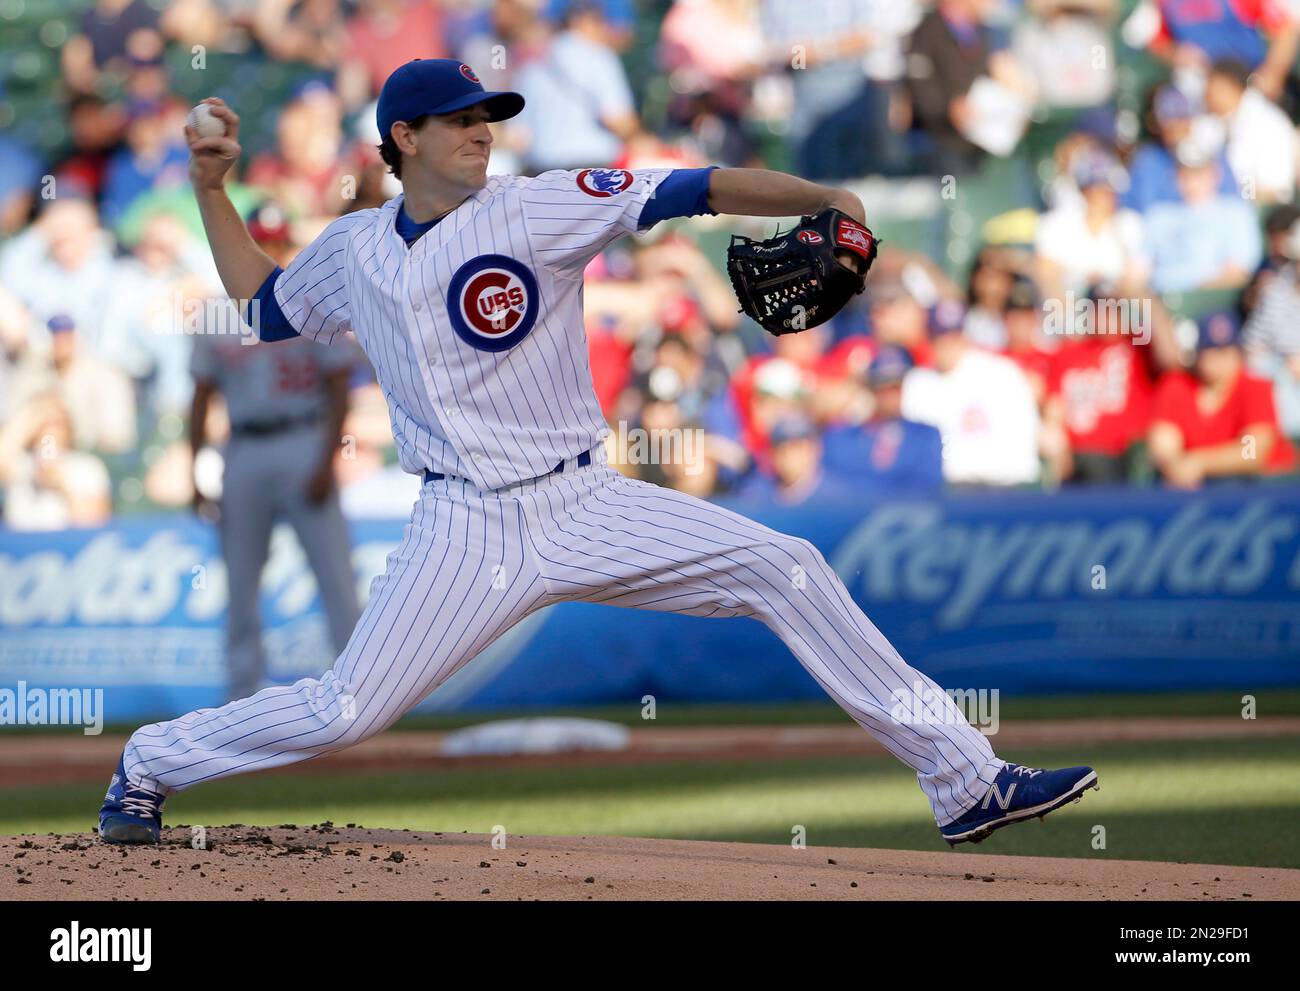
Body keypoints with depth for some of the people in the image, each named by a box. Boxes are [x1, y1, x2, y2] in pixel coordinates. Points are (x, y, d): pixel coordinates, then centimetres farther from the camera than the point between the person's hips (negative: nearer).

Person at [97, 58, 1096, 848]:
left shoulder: (539, 207, -4)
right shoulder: (354, 251, 7)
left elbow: (696, 190, -14)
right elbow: (262, 301, 25)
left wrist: (821, 197, -27)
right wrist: (211, 188, 16)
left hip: (589, 505, 0)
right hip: (467, 528, 0)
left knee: (786, 568, -15)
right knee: (342, 713, -9)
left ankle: (965, 782, -11)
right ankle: (152, 762, 19)